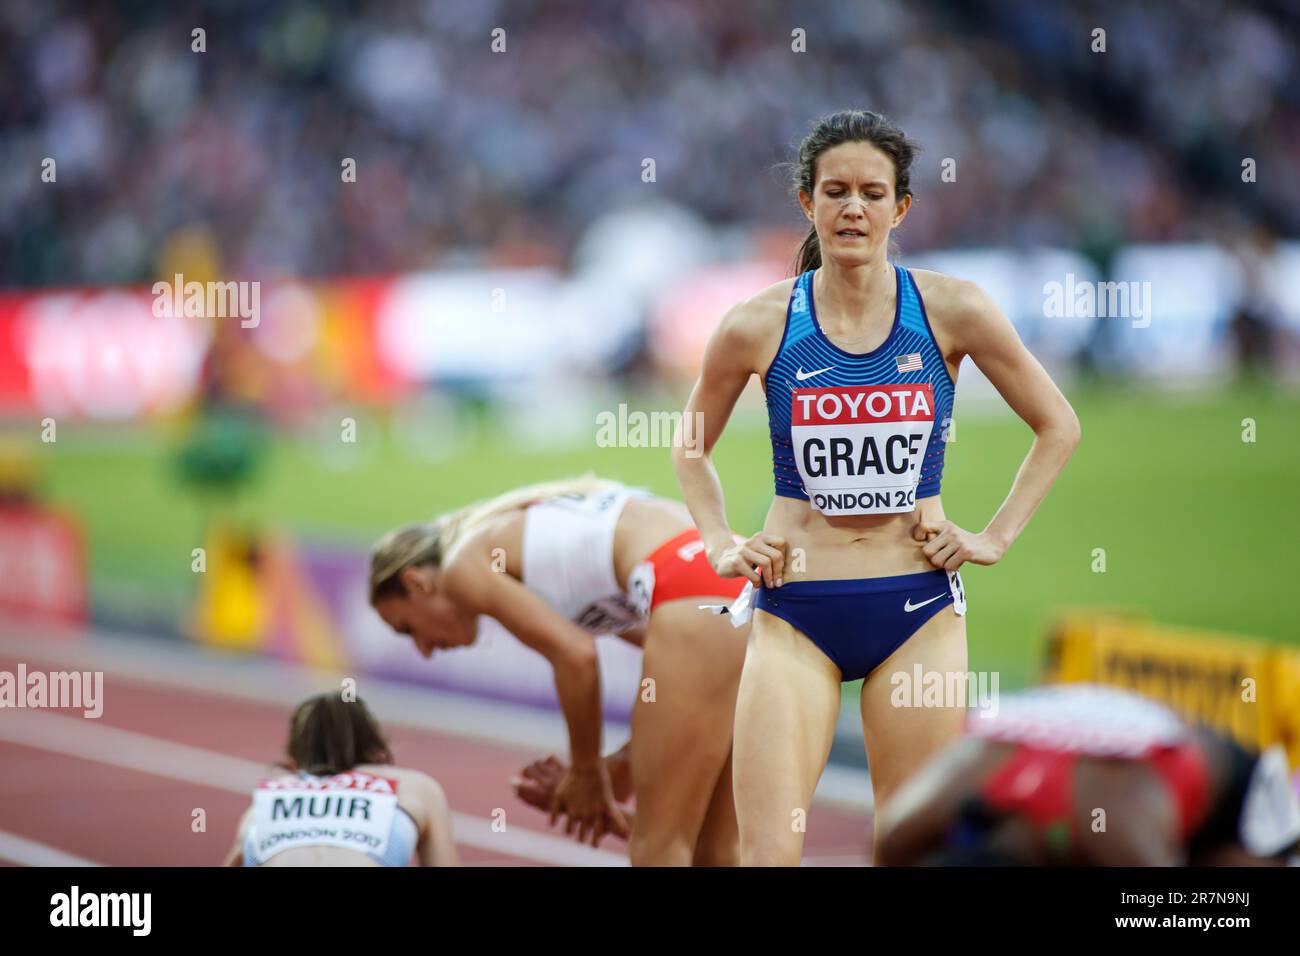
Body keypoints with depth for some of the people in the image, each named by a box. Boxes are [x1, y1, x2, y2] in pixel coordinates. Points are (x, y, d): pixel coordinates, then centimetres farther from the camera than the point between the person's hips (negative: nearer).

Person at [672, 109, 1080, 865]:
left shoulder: (952, 312, -2)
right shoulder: (760, 326, -1)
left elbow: (1058, 426, 10)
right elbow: (691, 448, 17)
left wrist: (996, 536, 3)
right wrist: (721, 543, 5)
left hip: (918, 609, 1)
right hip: (795, 611, -1)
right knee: (768, 852, -10)